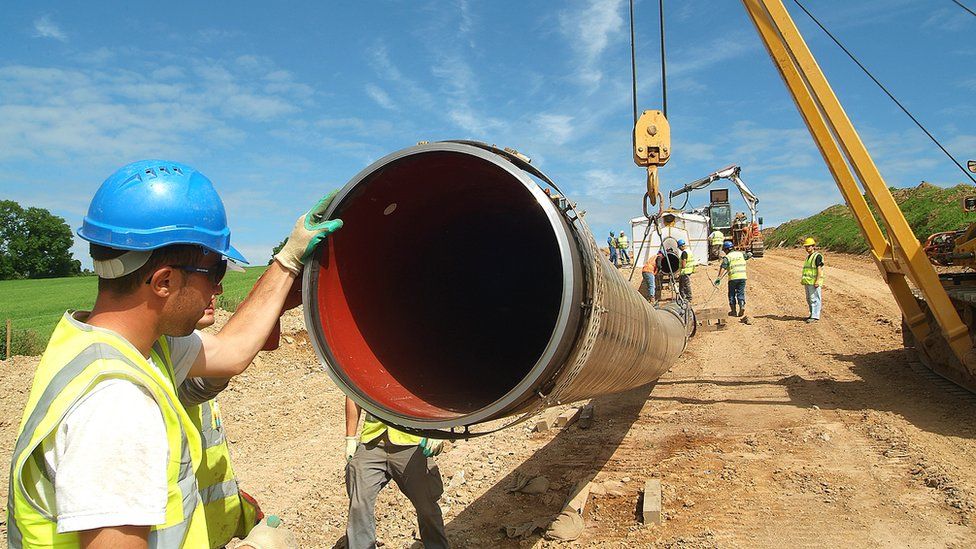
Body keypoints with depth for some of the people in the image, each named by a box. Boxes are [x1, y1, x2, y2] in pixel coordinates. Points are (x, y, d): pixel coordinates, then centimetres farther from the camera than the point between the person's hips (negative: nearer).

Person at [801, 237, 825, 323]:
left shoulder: (817, 256, -10)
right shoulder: (808, 256, 18)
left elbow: (819, 269, -16)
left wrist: (817, 281, -22)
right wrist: (803, 279, 19)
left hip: (814, 282, -9)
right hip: (807, 282, 9)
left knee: (814, 299, -8)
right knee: (809, 299, 13)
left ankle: (815, 316, -7)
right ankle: (813, 314, 22)